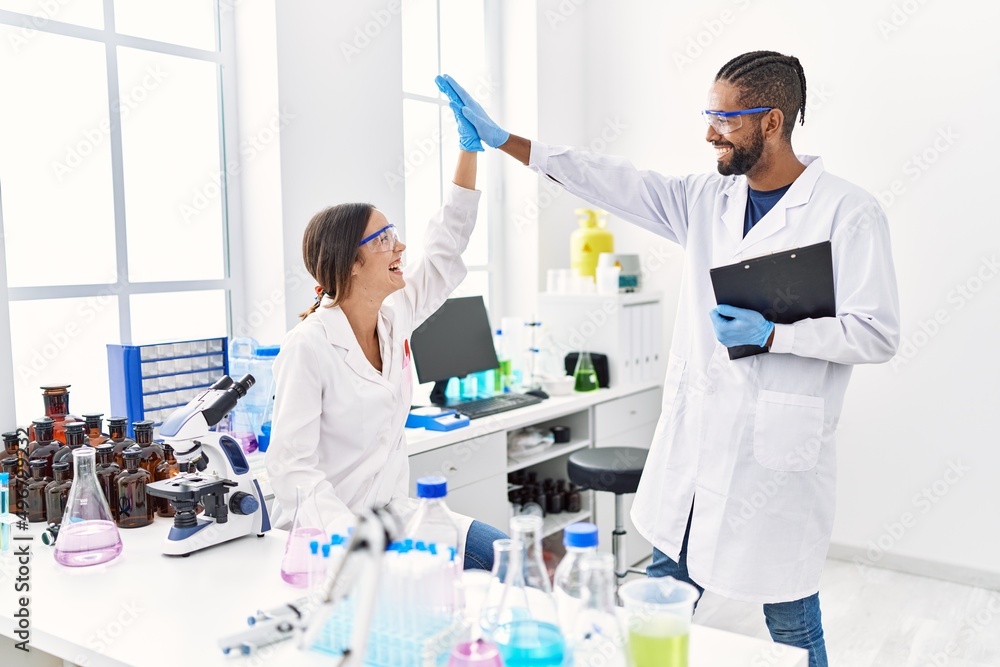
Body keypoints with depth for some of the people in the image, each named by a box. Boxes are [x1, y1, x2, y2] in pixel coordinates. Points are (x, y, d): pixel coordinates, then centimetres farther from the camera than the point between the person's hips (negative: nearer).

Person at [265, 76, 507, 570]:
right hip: (329, 537, -7)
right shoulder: (308, 347, -18)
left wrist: (470, 148, 4)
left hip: (394, 512, 7)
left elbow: (447, 247, 9)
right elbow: (290, 466, -21)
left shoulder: (394, 318, 3)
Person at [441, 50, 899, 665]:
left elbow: (877, 334, -10)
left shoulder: (847, 212, -8)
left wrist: (770, 335, -20)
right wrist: (500, 139, 5)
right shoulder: (707, 199, 8)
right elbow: (612, 182, 7)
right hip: (694, 438, 6)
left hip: (777, 450, -5)